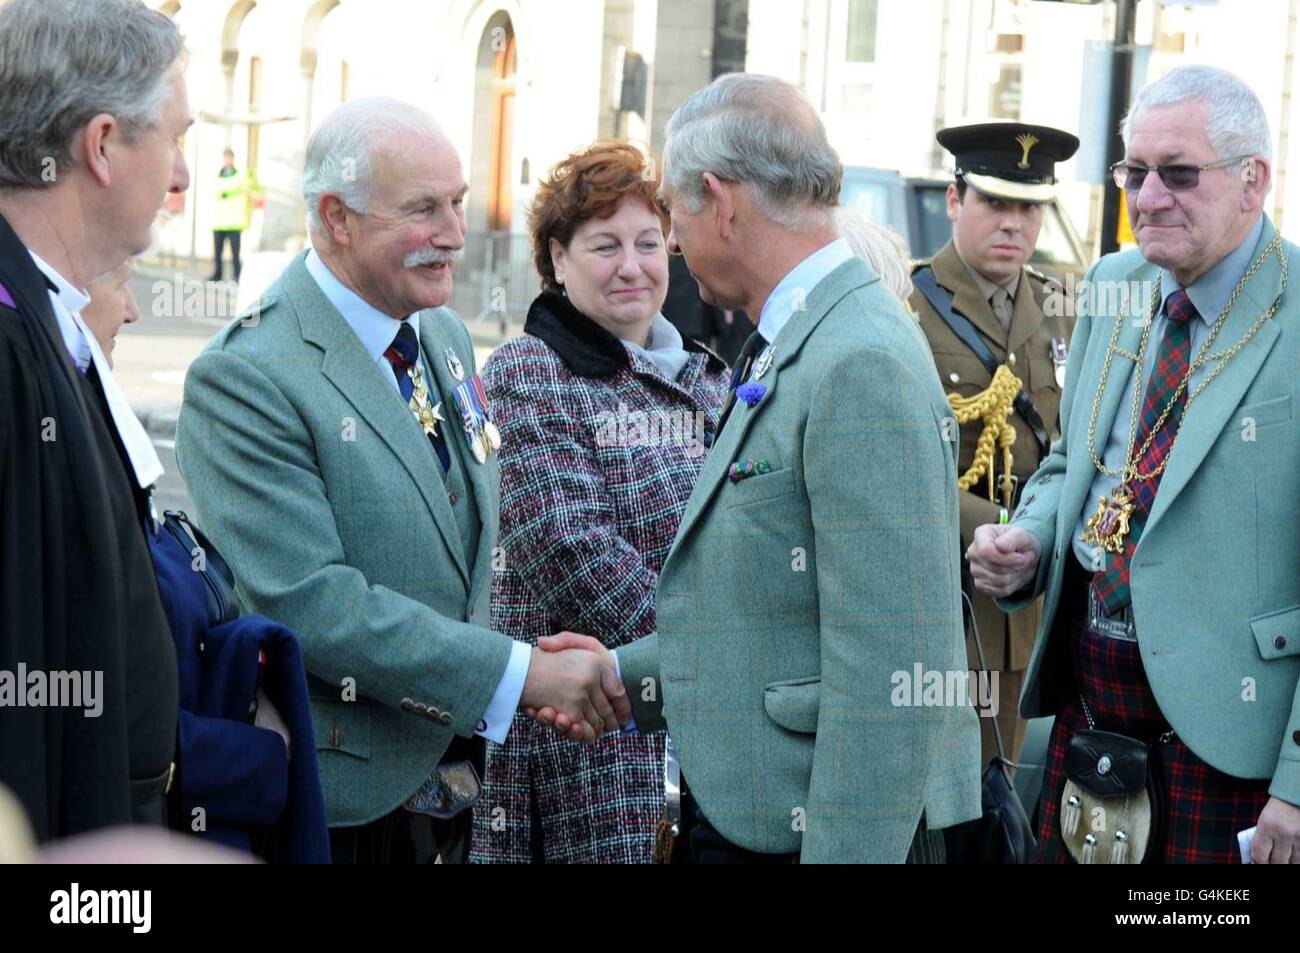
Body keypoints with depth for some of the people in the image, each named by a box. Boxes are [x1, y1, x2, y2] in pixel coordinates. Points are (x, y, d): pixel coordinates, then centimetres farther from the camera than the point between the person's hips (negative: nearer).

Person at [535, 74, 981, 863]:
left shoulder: (863, 367, -20)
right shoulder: (789, 352, 12)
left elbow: (887, 678, -24)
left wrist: (844, 850, -23)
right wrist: (627, 676, 13)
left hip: (818, 829, -9)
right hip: (736, 815, 9)